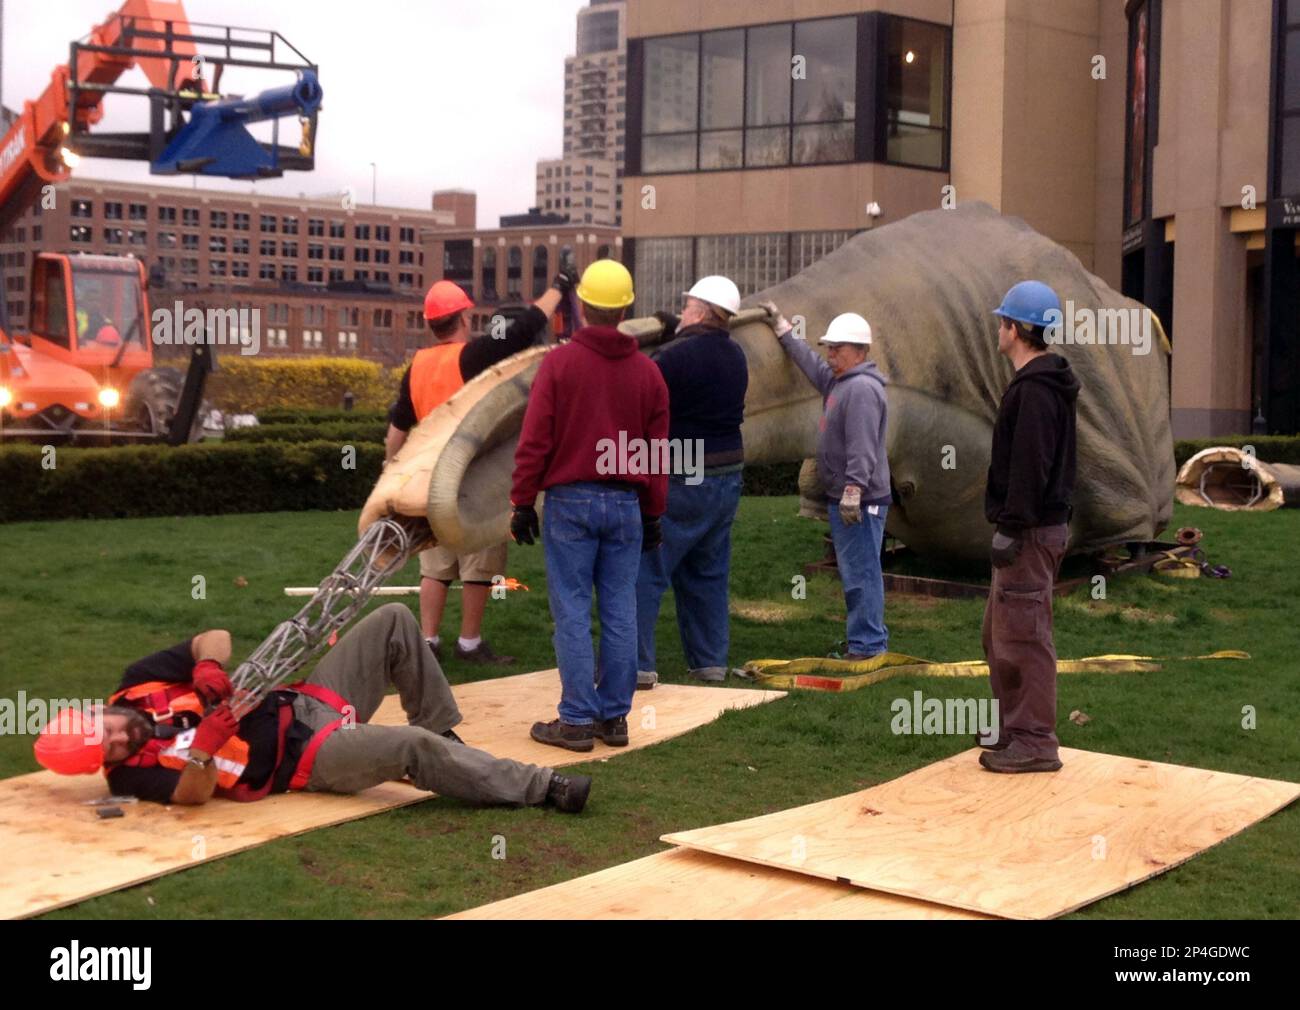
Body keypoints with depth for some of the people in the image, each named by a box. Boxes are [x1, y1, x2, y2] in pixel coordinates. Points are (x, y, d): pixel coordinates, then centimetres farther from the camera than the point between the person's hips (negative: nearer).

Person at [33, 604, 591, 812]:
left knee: (394, 621, -3)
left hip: (307, 703, 7)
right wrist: (201, 748, -43)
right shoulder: (133, 772, -12)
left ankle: (442, 736, 7)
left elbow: (215, 638, 1)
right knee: (410, 749, -29)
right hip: (309, 759, -7)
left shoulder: (137, 684, 2)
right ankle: (543, 788, -17)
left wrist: (209, 669, -20)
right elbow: (194, 794, -26)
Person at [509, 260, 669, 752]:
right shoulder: (647, 371, 7)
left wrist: (522, 503, 0)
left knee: (572, 612, -1)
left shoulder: (559, 362, -5)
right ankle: (614, 716, 10)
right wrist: (653, 514, 16)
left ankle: (577, 720, -2)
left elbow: (534, 440, -7)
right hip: (626, 504, 3)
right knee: (619, 612, 7)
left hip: (570, 500, -3)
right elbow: (657, 449, 10)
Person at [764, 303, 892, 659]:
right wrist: (783, 329, 40)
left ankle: (866, 645, -4)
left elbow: (862, 448, -24)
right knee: (855, 572, 15)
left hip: (860, 501, -11)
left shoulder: (863, 389, -16)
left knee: (860, 572, -8)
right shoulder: (838, 380, 16)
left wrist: (853, 490, -27)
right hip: (844, 499, 11)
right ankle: (871, 639, 23)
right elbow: (810, 362, 35)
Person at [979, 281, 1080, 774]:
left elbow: (1029, 469, -23)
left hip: (1031, 531, -11)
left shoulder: (1035, 389, -17)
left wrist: (1010, 528, -22)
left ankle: (1035, 743, -3)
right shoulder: (1048, 383, 17)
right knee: (1000, 634, 18)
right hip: (1039, 526, 11)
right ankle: (1016, 729, 27)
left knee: (1022, 636, -7)